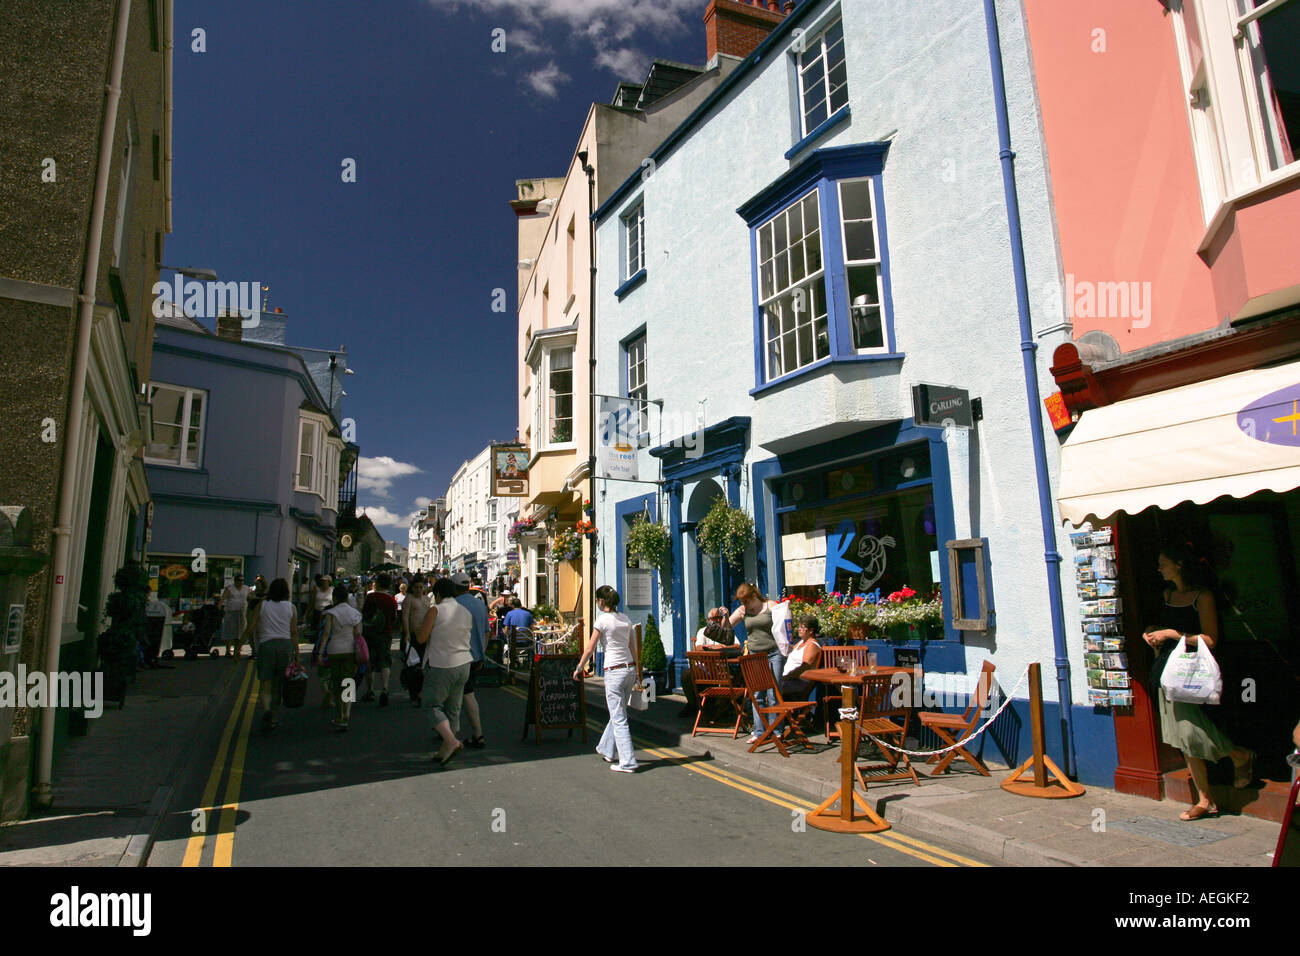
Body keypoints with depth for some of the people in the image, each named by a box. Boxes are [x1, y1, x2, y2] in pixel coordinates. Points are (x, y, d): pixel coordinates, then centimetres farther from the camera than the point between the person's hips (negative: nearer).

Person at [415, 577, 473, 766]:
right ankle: (444, 751, 18)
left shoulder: (436, 610, -10)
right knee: (453, 708, 13)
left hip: (441, 665, -6)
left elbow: (421, 638, -11)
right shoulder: (466, 612, 8)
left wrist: (421, 627, 9)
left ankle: (452, 741, -17)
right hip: (463, 664, 6)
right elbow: (467, 638, 11)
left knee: (434, 705, 2)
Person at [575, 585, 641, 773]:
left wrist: (579, 668, 6)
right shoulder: (625, 619, 9)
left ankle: (628, 762, 0)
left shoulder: (602, 619, -10)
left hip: (614, 671, -7)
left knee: (619, 718, -1)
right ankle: (607, 750, 36)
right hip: (630, 669, 7)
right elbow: (634, 648, 13)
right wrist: (637, 672, 20)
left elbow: (590, 648, -7)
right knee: (617, 713, 21)